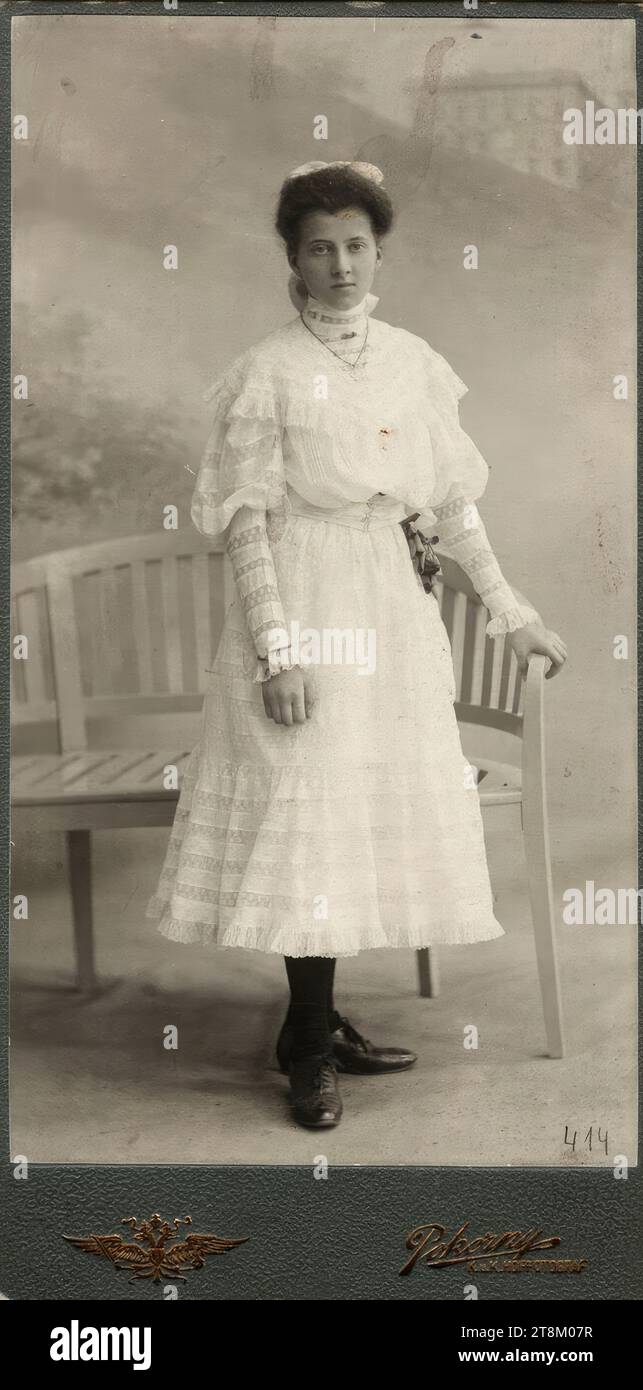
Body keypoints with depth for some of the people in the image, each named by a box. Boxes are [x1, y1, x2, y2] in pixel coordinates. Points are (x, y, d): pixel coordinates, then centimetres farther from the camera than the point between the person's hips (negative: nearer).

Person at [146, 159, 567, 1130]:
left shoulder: (414, 362, 10)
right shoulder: (267, 372, -4)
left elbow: (452, 501, 12)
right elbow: (246, 522, -9)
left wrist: (509, 612, 11)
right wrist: (277, 647, -17)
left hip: (393, 610, 5)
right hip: (305, 605, -5)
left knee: (369, 811, 8)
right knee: (306, 809, -4)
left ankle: (318, 1023, 22)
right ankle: (311, 1045, 10)